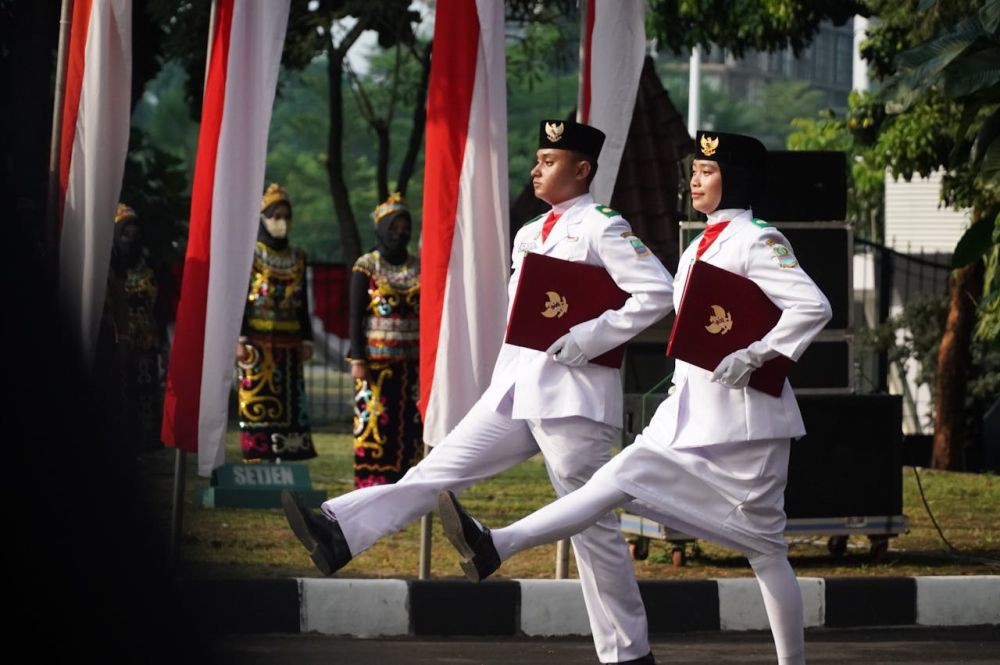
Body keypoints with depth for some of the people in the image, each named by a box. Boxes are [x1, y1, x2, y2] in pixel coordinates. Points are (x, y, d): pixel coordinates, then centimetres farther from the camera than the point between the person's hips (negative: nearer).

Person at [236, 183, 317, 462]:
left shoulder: (297, 258, 16)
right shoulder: (249, 254, 1)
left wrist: (306, 339, 10)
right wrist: (240, 339, -11)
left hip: (288, 343, 5)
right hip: (258, 341, -5)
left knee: (288, 404, 0)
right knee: (257, 401, -7)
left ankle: (284, 458, 2)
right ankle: (256, 458, -7)